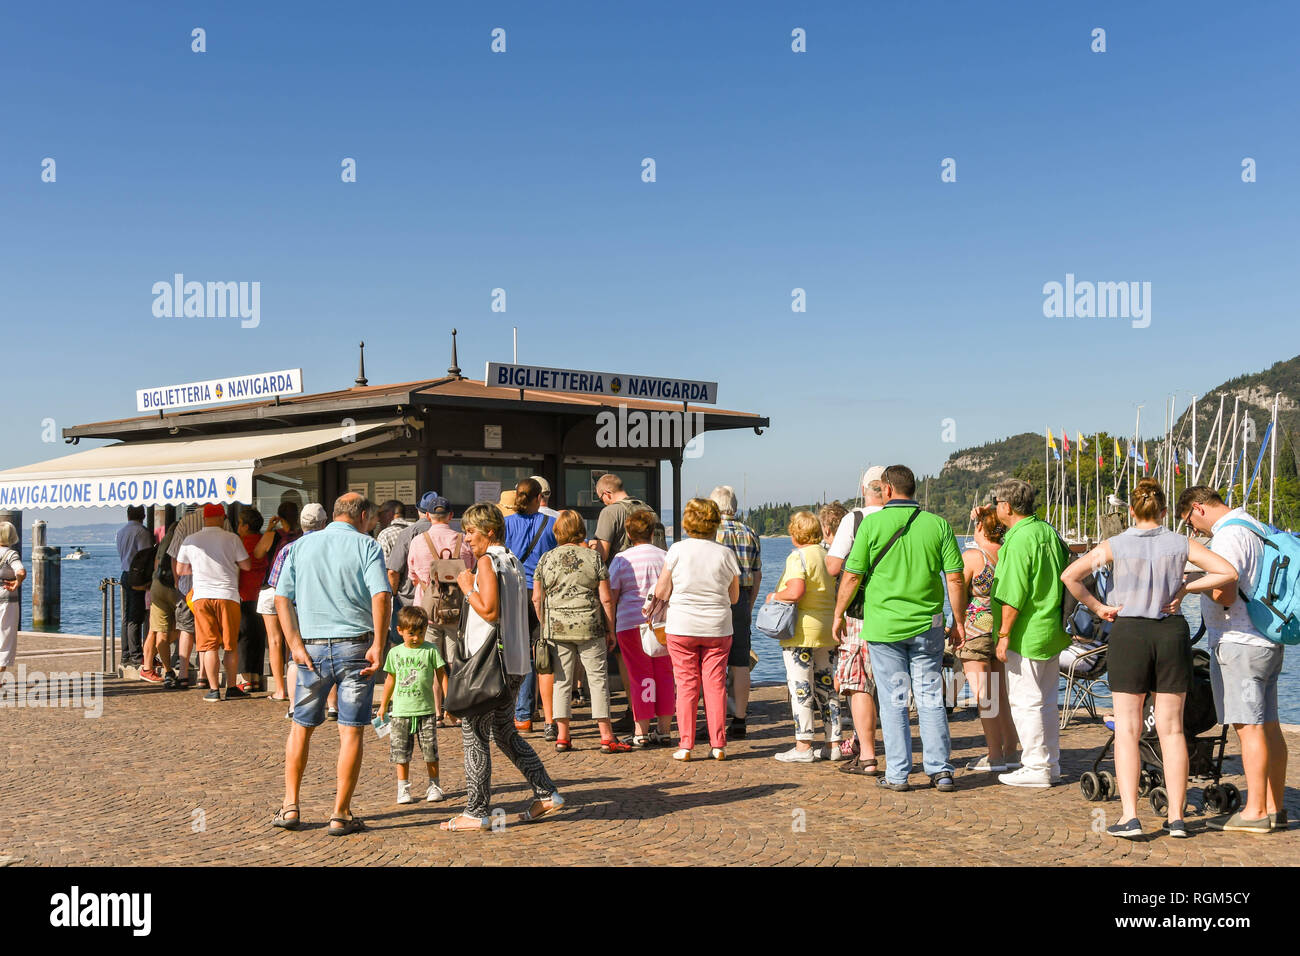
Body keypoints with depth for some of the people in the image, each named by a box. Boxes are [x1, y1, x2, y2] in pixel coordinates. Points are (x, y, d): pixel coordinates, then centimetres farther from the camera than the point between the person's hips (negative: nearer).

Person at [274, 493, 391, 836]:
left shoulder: (301, 545, 9)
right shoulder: (366, 545, -1)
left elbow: (282, 597, 1)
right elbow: (381, 596, -15)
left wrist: (295, 644, -2)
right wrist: (378, 645, -13)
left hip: (312, 647, 3)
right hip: (355, 646, -3)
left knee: (301, 726, 17)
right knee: (351, 730, 3)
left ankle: (290, 806, 18)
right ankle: (341, 814, 5)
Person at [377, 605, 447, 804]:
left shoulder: (431, 650, -1)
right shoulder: (395, 653, 6)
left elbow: (442, 676, 2)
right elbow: (390, 680, 16)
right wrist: (383, 705, 20)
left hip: (426, 710, -2)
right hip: (401, 711, 2)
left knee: (430, 750, 1)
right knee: (401, 752, 4)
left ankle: (434, 786, 13)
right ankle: (403, 788, 14)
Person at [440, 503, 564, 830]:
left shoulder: (487, 561, -11)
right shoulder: (514, 562, 15)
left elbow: (489, 611, -20)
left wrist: (468, 588, -7)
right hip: (515, 663, 9)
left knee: (474, 735, -1)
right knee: (505, 733, 19)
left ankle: (475, 813, 2)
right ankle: (547, 794, 17)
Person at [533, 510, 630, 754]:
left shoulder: (546, 559, 4)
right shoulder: (593, 558, -1)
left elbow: (536, 599, 6)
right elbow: (606, 599, -3)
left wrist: (545, 626, 18)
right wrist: (610, 630, 6)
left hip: (557, 628, 2)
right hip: (589, 627, -2)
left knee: (562, 680, 9)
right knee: (598, 678, 4)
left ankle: (562, 737, 10)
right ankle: (606, 737, 4)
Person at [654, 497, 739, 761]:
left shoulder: (677, 550, -7)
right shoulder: (726, 554, -2)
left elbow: (661, 593, -4)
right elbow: (734, 597, 7)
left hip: (682, 627, -1)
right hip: (718, 628, 1)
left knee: (686, 685, 4)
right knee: (715, 684, 7)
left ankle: (686, 746, 4)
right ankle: (718, 745, 9)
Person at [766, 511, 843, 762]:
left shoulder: (798, 557, -12)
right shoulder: (827, 555, 11)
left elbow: (795, 592, -25)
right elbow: (836, 591, 14)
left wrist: (774, 597, -8)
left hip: (802, 629, -8)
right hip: (827, 628, 8)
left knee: (800, 687, -3)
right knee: (826, 686, 11)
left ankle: (803, 747, -2)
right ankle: (833, 744, 14)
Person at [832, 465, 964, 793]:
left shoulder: (872, 523, -5)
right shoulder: (937, 524, 1)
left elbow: (852, 575, -5)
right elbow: (955, 579, 0)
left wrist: (838, 615, 7)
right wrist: (959, 622, 9)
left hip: (884, 626, -2)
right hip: (927, 626, 2)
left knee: (893, 700, 5)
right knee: (931, 698, 9)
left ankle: (898, 774, 8)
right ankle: (941, 771, 9)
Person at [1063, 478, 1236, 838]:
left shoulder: (1116, 545, -2)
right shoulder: (1180, 544, 2)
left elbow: (1070, 575, -9)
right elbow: (1229, 573, -5)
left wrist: (1097, 607, 0)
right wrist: (1185, 588, 1)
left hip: (1128, 633, -1)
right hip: (1172, 632, 2)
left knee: (1127, 729, 2)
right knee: (1171, 729, 8)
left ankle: (1129, 816, -4)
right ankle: (1176, 817, 9)